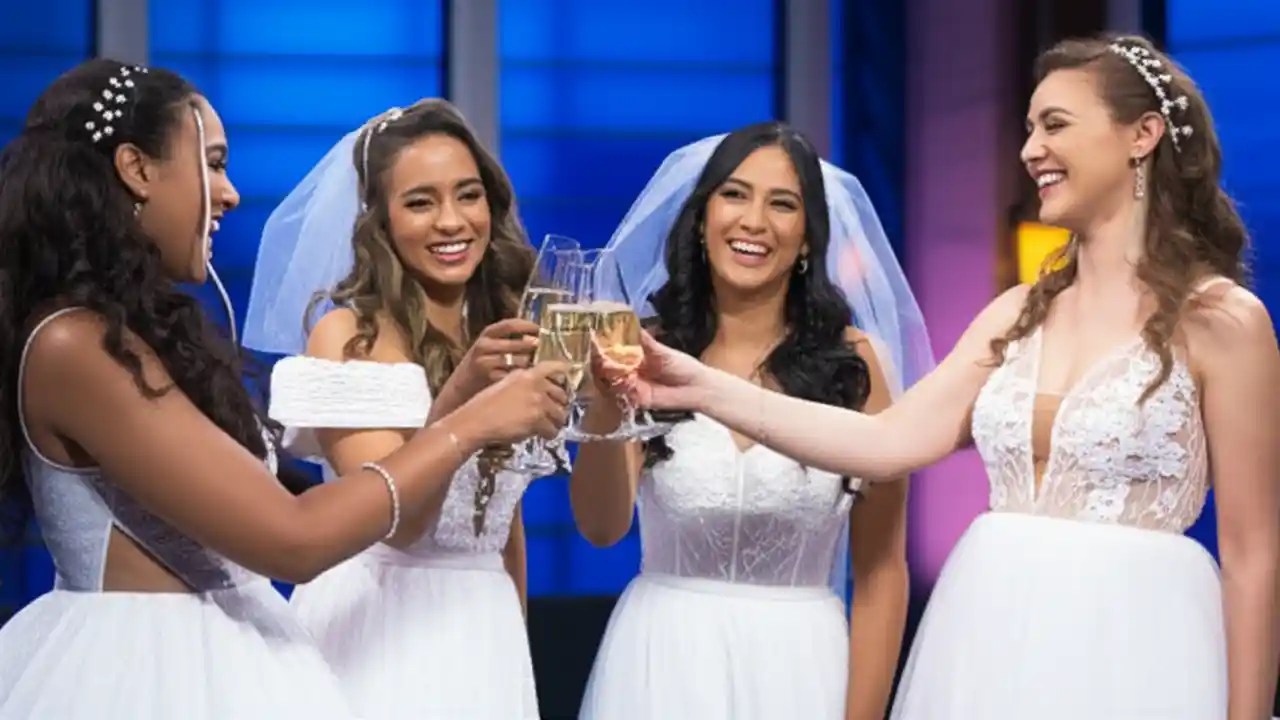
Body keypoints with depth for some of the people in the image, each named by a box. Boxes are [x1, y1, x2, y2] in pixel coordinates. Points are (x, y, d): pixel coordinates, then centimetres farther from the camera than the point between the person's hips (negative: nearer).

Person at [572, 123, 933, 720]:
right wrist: (607, 405, -30)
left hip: (799, 664, 0)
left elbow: (882, 569, -2)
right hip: (663, 659, 0)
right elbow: (601, 526, -14)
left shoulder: (852, 361, -4)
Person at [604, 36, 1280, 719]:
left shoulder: (1220, 319, -6)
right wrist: (703, 389, -5)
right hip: (989, 634, 6)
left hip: (1126, 645, -5)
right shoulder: (1018, 314, 11)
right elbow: (891, 440, 1)